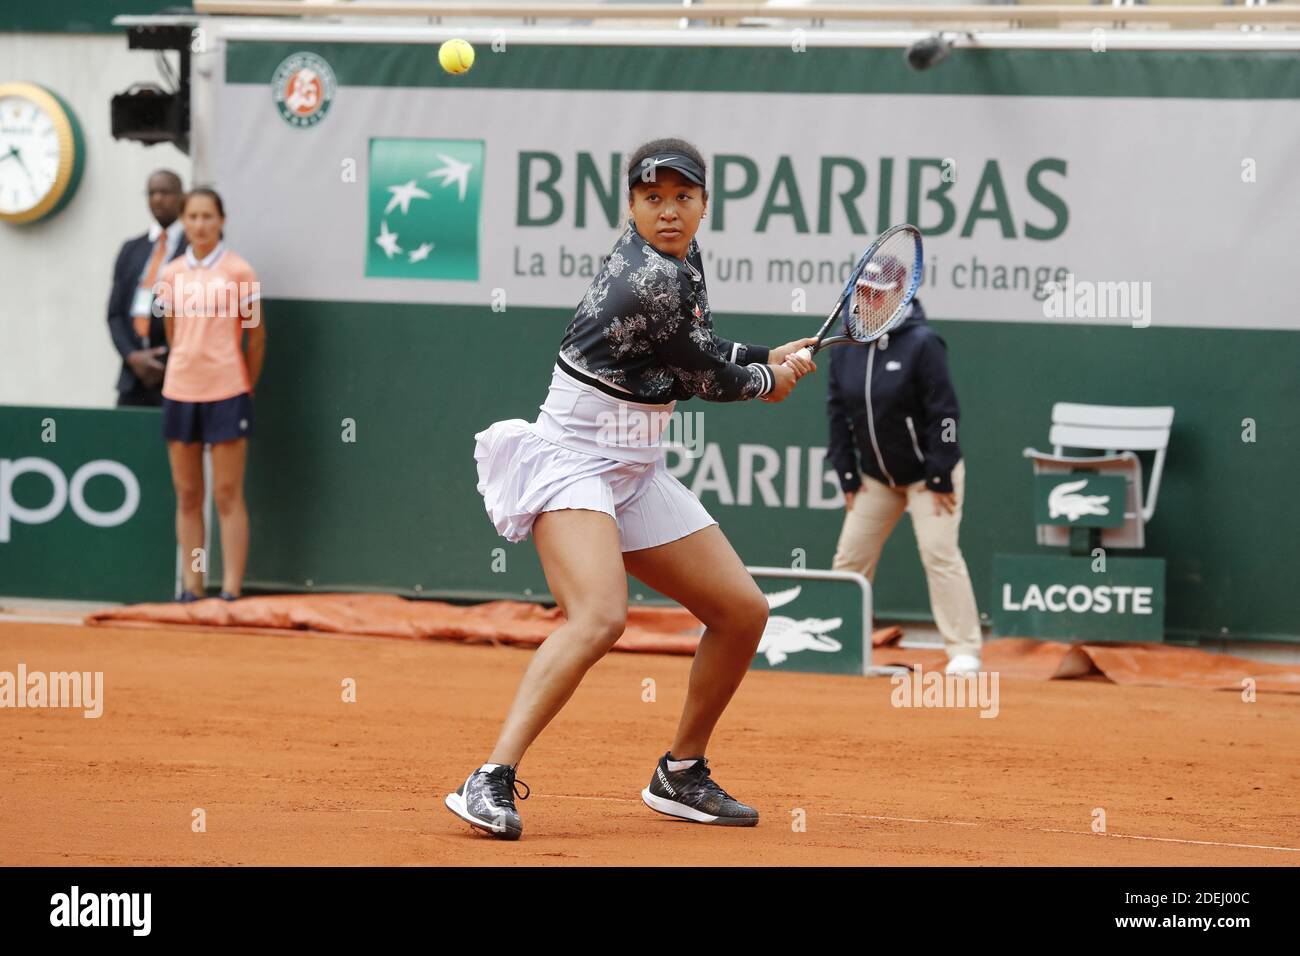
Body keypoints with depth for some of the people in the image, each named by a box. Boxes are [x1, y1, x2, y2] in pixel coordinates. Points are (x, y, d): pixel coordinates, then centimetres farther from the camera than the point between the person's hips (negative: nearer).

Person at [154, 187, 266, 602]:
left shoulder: (238, 272, -3)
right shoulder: (171, 275, 8)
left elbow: (256, 336, 2)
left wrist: (245, 388, 4)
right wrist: (185, 372, 11)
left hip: (226, 393, -4)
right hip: (179, 392, 4)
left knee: (227, 496, -5)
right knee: (187, 497, 5)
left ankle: (231, 592, -5)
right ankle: (191, 591, 9)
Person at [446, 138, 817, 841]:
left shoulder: (681, 259, 7)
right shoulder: (652, 281, -22)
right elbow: (710, 378, -9)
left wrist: (767, 356, 20)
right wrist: (768, 381, 9)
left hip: (636, 476, 10)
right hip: (572, 461, -10)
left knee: (743, 611, 10)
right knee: (600, 617, -32)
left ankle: (681, 775, 26)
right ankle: (490, 782, -36)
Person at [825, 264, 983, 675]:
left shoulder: (921, 343, -18)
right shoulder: (845, 347, -1)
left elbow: (943, 413, -17)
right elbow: (838, 411, 5)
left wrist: (940, 477, -18)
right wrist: (847, 473, 2)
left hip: (927, 473, -6)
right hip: (876, 476, 6)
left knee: (939, 553, -15)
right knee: (850, 556, 5)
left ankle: (964, 651, -12)